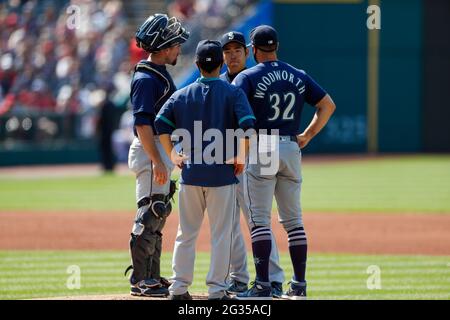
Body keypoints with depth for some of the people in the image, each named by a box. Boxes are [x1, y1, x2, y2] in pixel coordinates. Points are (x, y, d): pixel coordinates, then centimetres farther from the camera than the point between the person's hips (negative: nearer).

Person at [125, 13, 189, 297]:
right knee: (149, 216, -10)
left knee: (158, 215, 13)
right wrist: (157, 162, -26)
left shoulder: (161, 75, 16)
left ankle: (152, 278, 19)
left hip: (162, 153, 11)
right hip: (150, 151, -11)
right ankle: (140, 281, -8)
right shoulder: (146, 78, -15)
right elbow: (142, 123, -22)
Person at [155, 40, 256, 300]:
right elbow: (247, 125, -16)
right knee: (221, 234, 3)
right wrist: (241, 157, -6)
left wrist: (173, 156, 4)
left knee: (186, 233, 10)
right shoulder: (233, 93, -3)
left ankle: (179, 288, 9)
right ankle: (217, 290, 2)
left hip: (190, 172, 3)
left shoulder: (182, 95, 6)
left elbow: (161, 124, -4)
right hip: (222, 173, -3)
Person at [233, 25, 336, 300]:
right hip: (292, 149, 5)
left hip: (260, 150, -5)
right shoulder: (299, 77, 10)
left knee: (260, 219, -5)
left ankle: (263, 285, -12)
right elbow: (328, 105, 12)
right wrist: (307, 136, 13)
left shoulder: (248, 77, -5)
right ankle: (299, 285, 10)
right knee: (293, 220, 10)